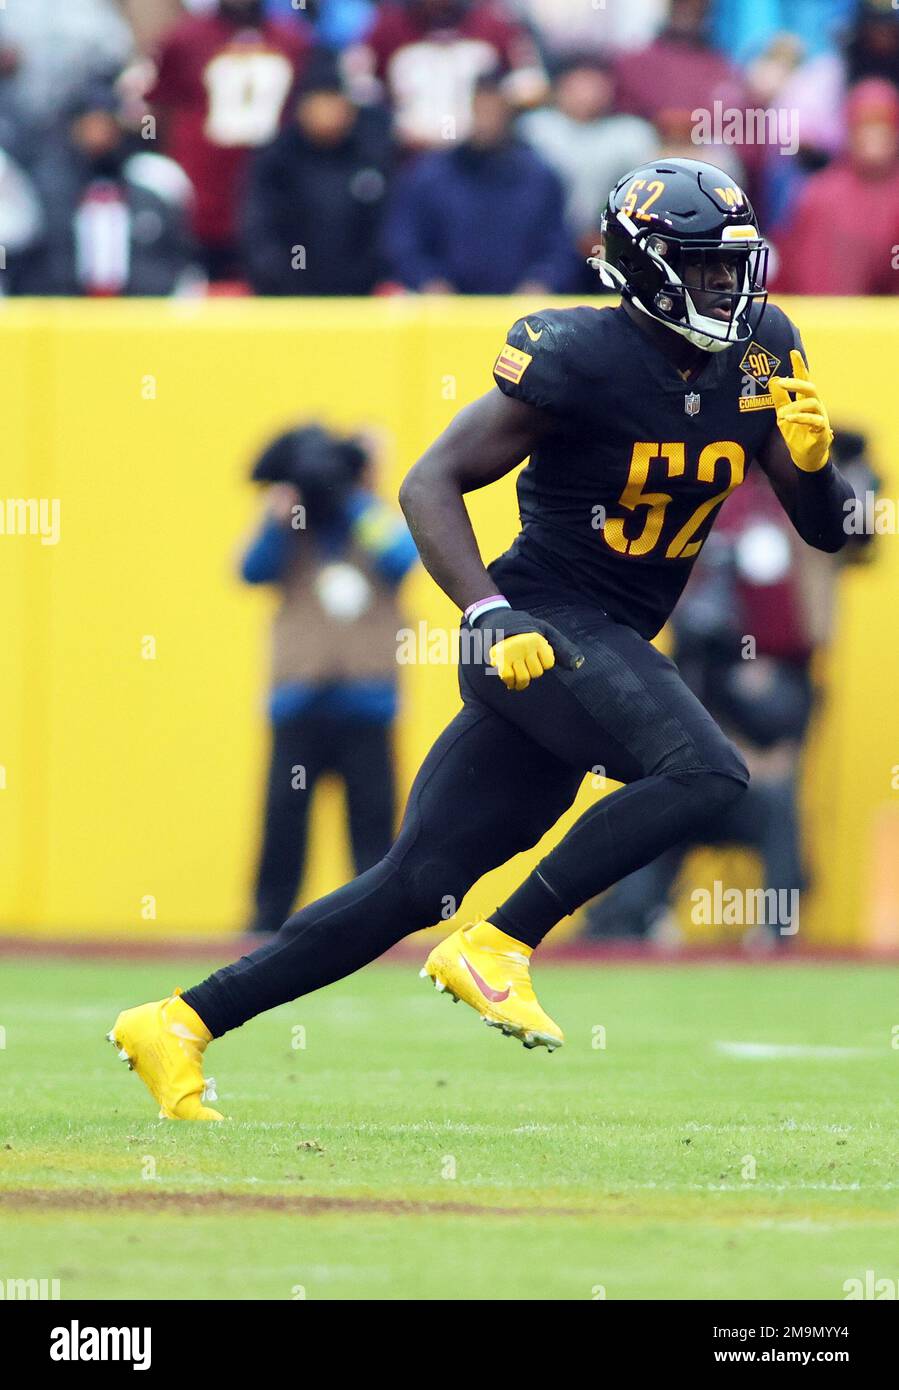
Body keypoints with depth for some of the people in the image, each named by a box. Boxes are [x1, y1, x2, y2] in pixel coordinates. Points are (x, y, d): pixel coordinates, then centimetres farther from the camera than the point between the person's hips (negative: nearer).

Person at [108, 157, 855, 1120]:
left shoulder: (761, 350, 7)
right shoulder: (582, 357, -13)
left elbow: (826, 529, 12)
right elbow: (431, 483, -11)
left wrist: (812, 456, -10)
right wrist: (492, 618, -23)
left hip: (609, 648, 7)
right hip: (543, 627, -7)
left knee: (414, 885, 5)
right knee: (705, 773, -27)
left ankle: (179, 1025, 9)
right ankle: (497, 949, -19)